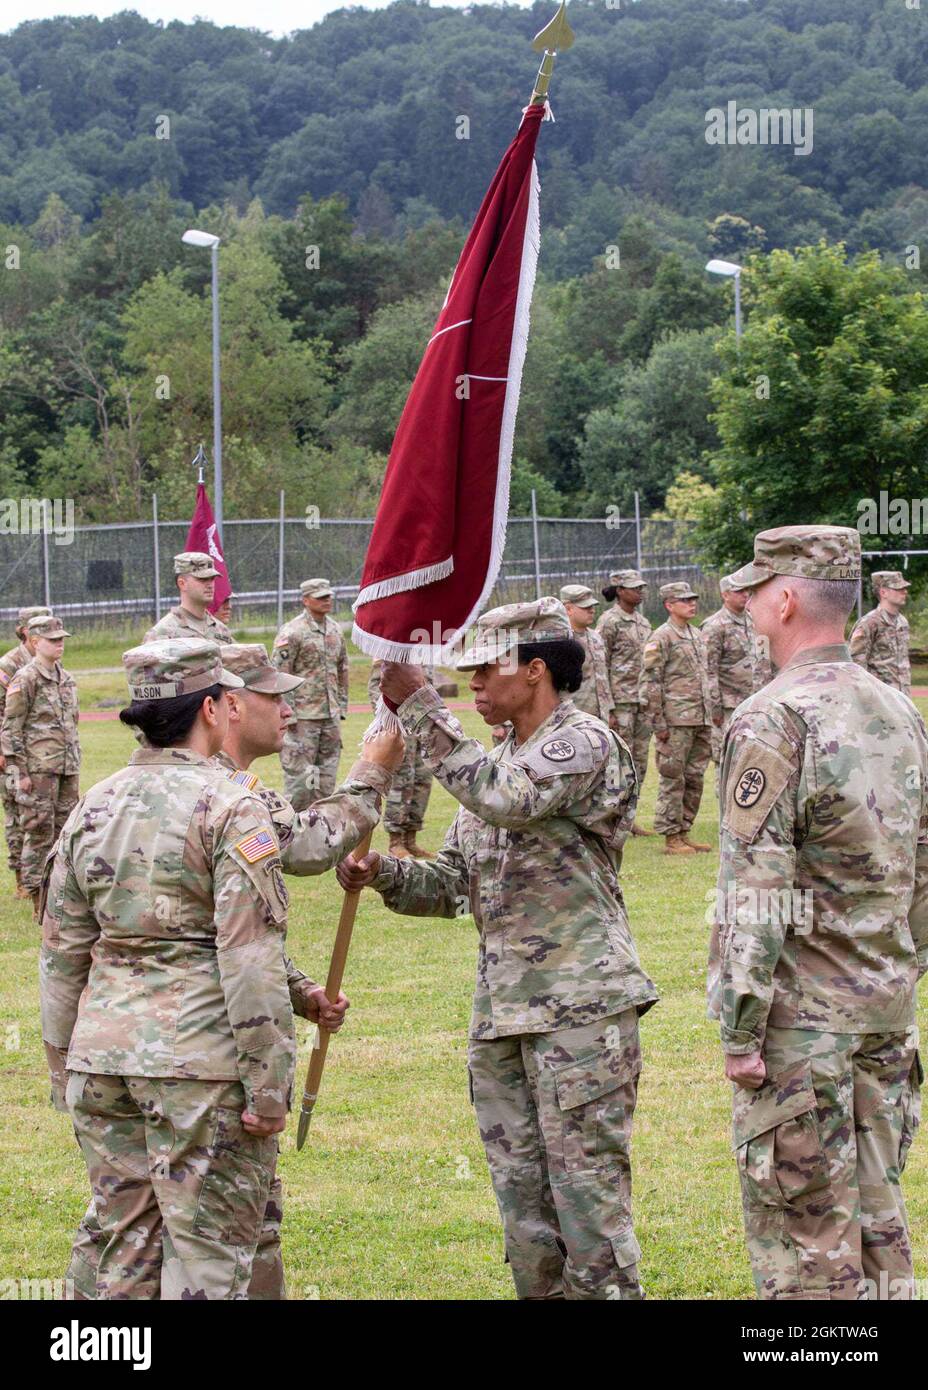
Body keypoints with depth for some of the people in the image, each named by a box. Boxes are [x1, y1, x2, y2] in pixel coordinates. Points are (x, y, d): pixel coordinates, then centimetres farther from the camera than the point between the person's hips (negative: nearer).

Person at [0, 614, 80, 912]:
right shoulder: (25, 680, -9)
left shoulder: (66, 679, 14)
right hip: (38, 768, -7)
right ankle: (39, 899, 0)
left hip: (67, 768, 7)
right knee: (39, 831, -5)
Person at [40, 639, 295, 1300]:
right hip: (202, 1057, -6)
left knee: (126, 1244, 13)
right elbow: (251, 961, -15)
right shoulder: (231, 809, -10)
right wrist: (269, 1084, -11)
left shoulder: (95, 807, 9)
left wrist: (66, 1069, 20)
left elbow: (63, 952, 12)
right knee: (208, 1247, 1)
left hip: (103, 1053, 6)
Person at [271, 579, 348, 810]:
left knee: (326, 778, 9)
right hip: (302, 716, -7)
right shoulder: (292, 632, -10)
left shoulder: (335, 630, 12)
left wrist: (341, 707, 16)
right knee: (298, 775, -6)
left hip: (331, 716, 7)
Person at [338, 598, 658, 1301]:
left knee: (589, 1193, -6)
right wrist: (384, 874, -2)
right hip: (502, 1014, 8)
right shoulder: (498, 761, 20)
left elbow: (506, 797, -25)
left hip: (581, 1002, -8)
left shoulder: (585, 743, -6)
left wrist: (421, 706, -20)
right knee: (524, 1205, 10)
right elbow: (453, 884, 18)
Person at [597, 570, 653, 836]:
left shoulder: (643, 622, 15)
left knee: (640, 761, 8)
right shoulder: (609, 621, -8)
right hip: (621, 699, -7)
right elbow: (600, 666, -11)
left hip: (643, 700, 7)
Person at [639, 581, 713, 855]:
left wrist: (710, 714, 20)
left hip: (700, 719, 8)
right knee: (673, 779, -4)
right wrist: (658, 722, -15)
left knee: (695, 779, 10)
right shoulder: (662, 638, -8)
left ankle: (684, 833, 17)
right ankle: (671, 838, 0)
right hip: (676, 721, -8)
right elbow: (651, 681, -11)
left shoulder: (697, 635, 16)